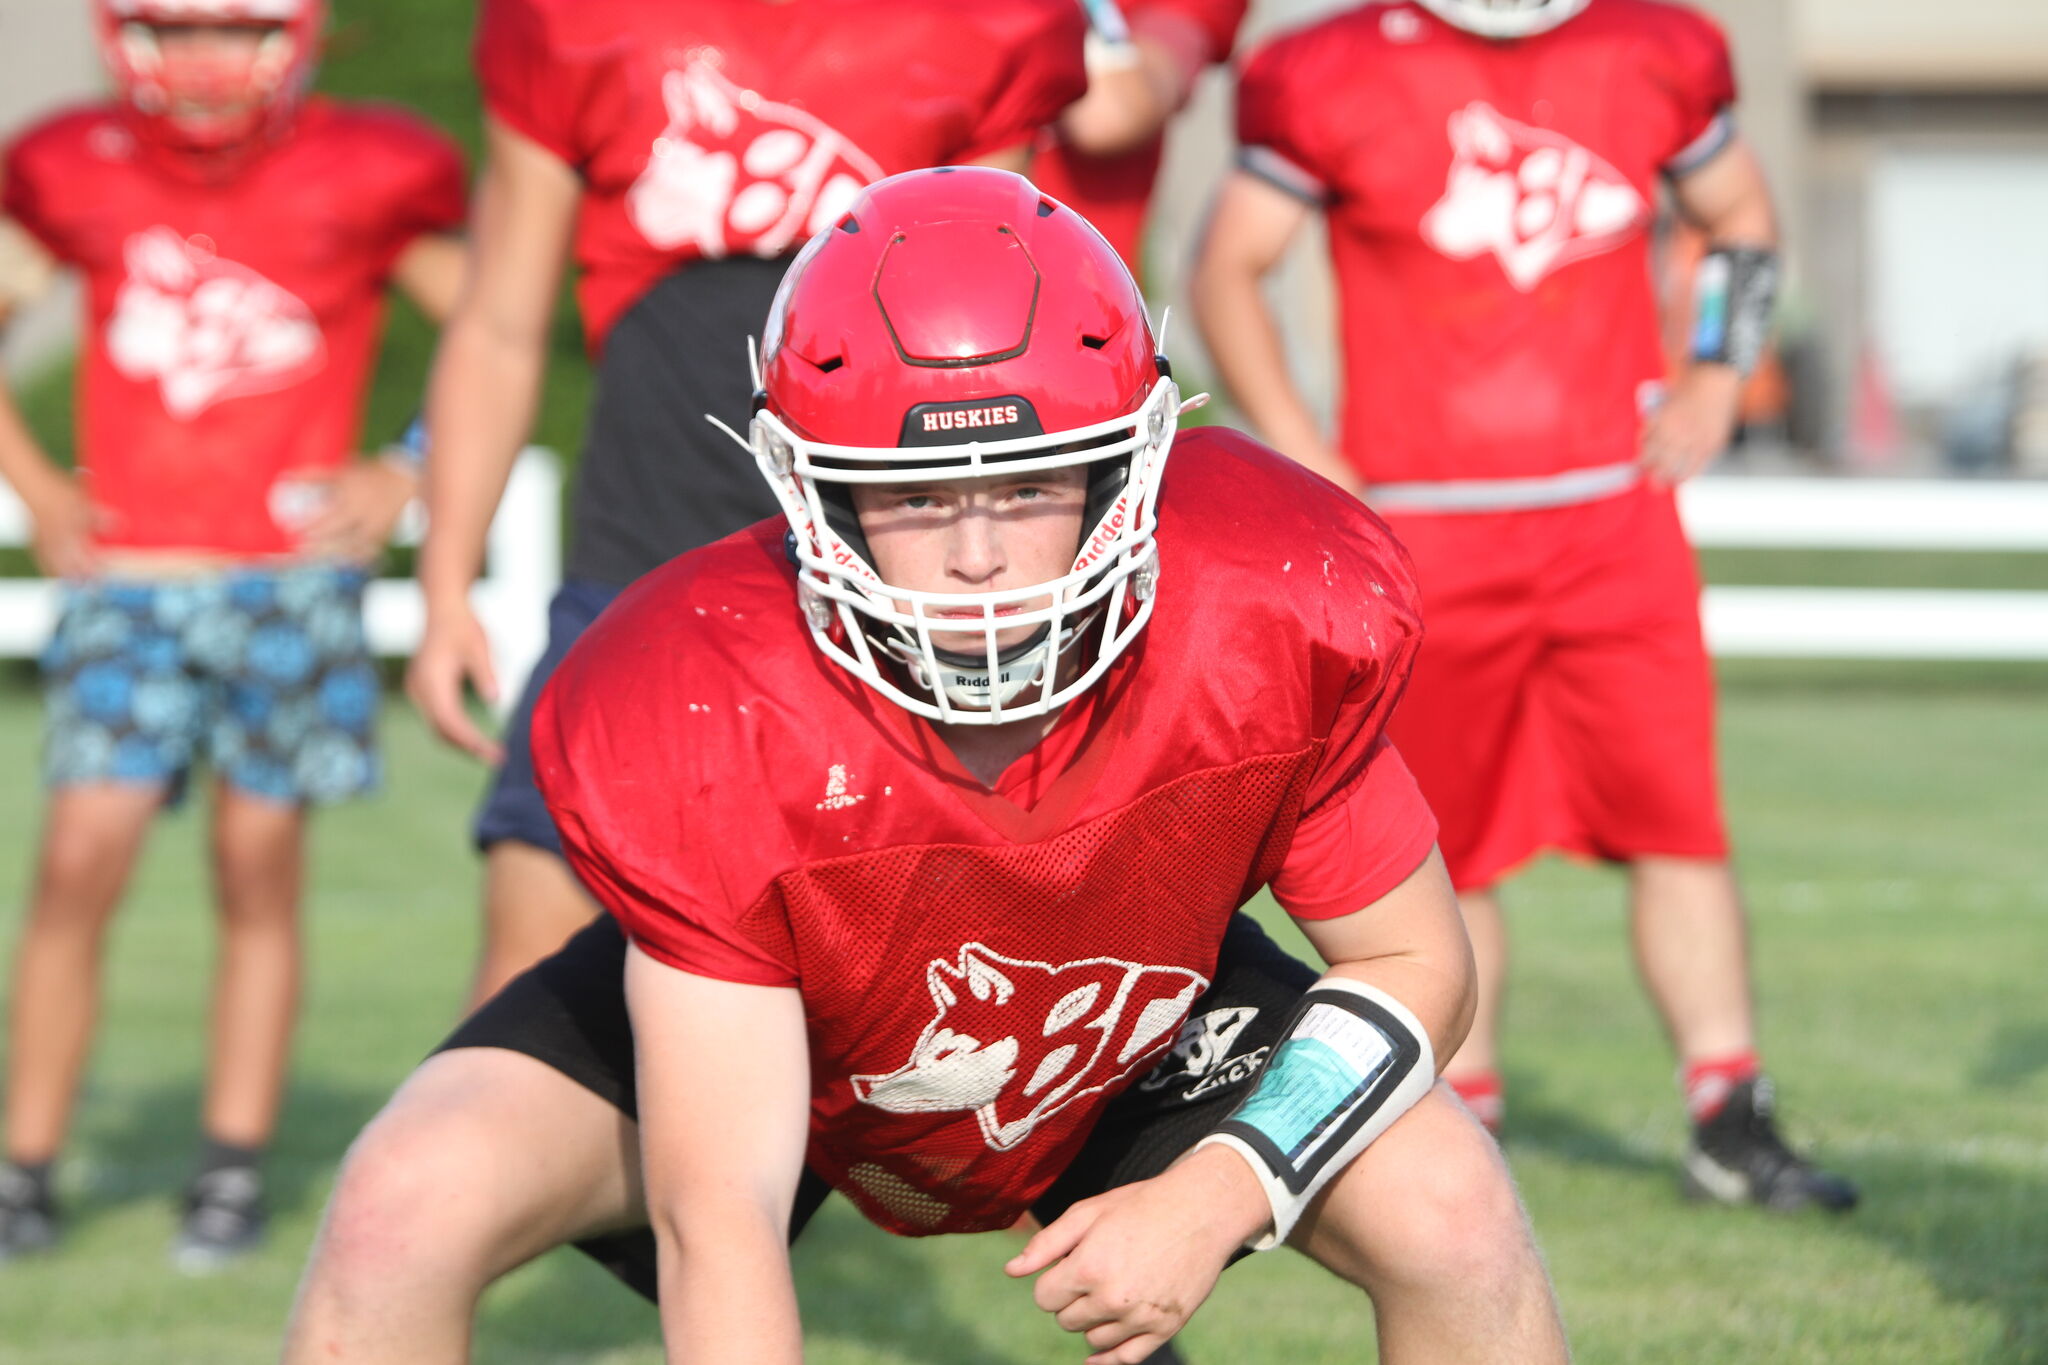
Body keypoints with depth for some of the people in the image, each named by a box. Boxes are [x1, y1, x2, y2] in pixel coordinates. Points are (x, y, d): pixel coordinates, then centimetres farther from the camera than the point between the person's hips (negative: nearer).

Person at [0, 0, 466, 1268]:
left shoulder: (359, 179, -1)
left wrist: (406, 478, -1)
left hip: (292, 579, -1)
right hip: (129, 581, 1)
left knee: (260, 869, 3)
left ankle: (237, 1170, 12)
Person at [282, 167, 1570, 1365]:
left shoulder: (1269, 626, -32)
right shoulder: (703, 723, -38)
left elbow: (1415, 962, -15)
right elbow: (715, 1216, -38)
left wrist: (1217, 1199, -31)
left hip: (1122, 1034, 2)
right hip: (740, 1020, -2)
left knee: (1452, 1213, -19)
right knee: (405, 1208, -25)